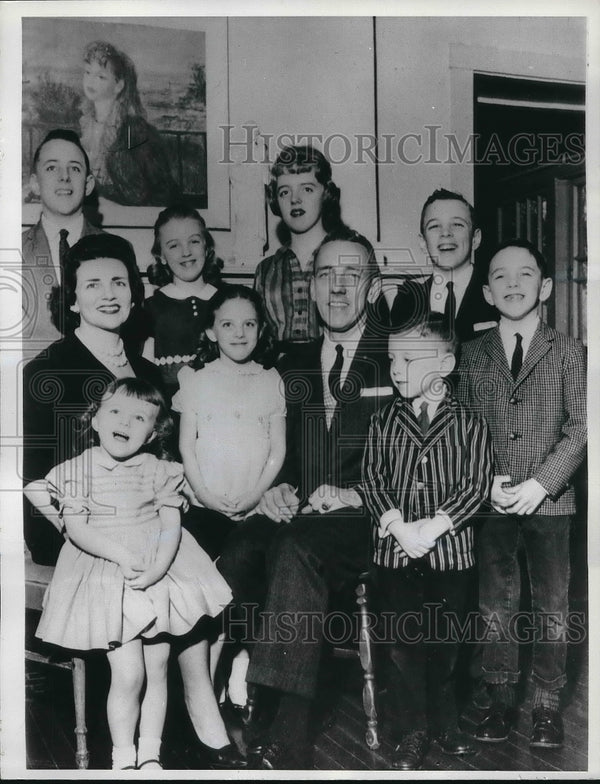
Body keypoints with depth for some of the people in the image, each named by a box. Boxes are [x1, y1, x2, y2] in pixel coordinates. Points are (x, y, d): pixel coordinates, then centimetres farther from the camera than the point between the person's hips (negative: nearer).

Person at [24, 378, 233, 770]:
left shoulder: (159, 471, 1)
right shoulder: (78, 470, -4)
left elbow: (171, 525, -3)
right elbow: (76, 528, -10)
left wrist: (158, 568, -20)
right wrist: (121, 556, -22)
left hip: (158, 570, 3)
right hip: (106, 574, -3)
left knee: (158, 668, 8)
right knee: (128, 674, -8)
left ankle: (150, 754, 25)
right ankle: (123, 758, 12)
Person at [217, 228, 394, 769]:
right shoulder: (293, 366, 20)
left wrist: (355, 494, -14)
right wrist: (274, 489, -2)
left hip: (364, 520, -4)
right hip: (295, 515, 5)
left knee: (297, 550, -35)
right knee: (229, 557, -26)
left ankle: (289, 736, -33)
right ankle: (241, 710, -17)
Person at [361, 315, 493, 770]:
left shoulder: (470, 423, 0)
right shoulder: (384, 421, 5)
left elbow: (477, 484, -7)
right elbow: (372, 479, 0)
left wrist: (432, 526, -17)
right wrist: (398, 525, -15)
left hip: (451, 550, -1)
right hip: (395, 551, 1)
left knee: (445, 644, 10)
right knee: (403, 644, 6)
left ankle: (446, 725, 30)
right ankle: (412, 734, 20)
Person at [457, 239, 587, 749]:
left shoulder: (567, 352, 1)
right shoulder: (474, 355, 6)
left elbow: (581, 426, -4)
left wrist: (540, 483, -13)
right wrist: (486, 481, -7)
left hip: (549, 498, -1)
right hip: (492, 500, 2)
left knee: (552, 605, 7)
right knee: (496, 604, 8)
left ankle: (548, 705, 20)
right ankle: (501, 701, 22)